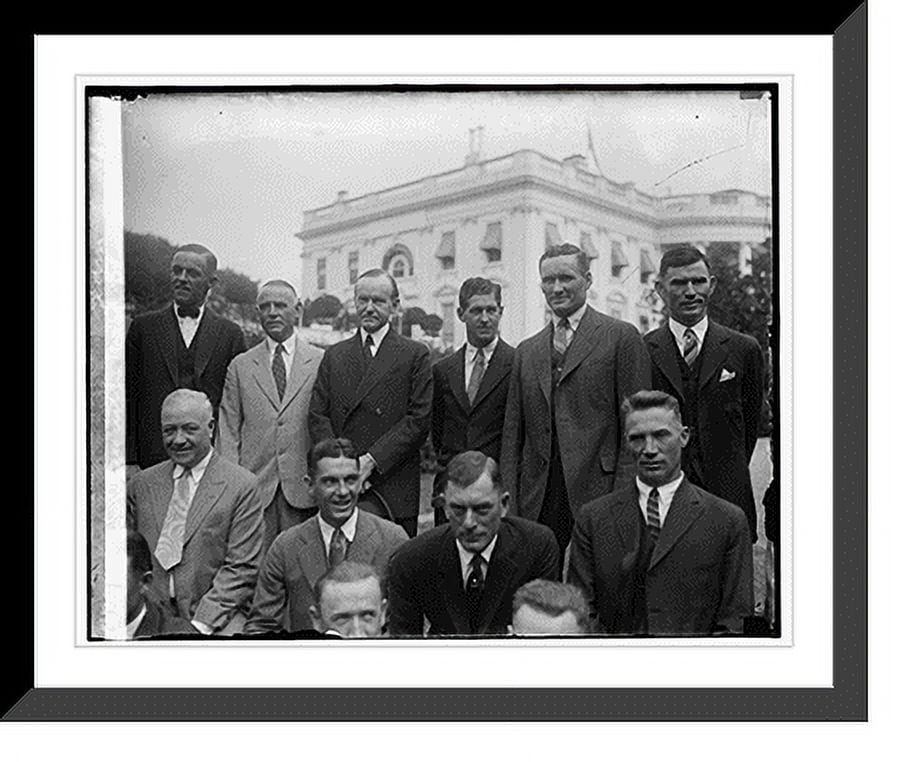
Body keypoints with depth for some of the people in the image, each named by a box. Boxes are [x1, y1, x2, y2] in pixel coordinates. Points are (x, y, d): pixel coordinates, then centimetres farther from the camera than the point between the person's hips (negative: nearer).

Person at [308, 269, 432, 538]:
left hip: (394, 485, -2)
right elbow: (317, 415, 8)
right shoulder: (334, 355, 15)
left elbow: (419, 418, -4)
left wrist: (372, 460, -11)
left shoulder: (415, 355, 4)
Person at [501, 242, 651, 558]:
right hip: (536, 502, 4)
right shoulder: (526, 351, 16)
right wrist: (509, 499, 5)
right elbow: (513, 433, 14)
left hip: (596, 492, -4)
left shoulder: (622, 337, 2)